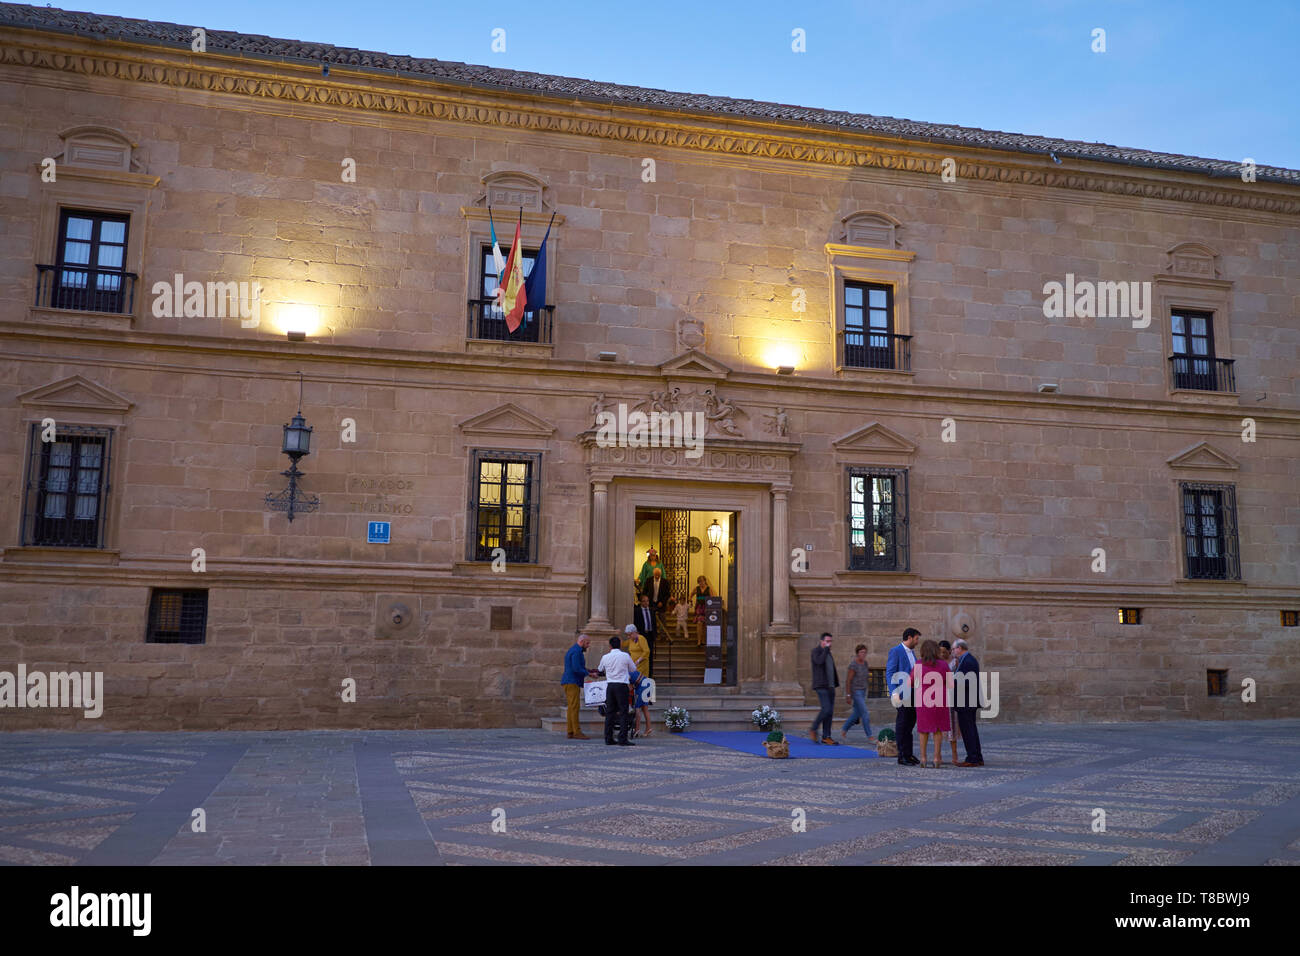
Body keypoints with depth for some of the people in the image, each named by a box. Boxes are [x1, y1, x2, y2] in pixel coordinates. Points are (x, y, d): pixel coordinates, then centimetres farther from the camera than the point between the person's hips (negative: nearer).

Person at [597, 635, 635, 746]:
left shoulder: (605, 657, 4)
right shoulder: (625, 656, -4)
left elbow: (600, 669, 22)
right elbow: (632, 669, 9)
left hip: (610, 686, 4)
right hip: (622, 685, -3)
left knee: (609, 712, 10)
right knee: (623, 712, -2)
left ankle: (608, 738, 11)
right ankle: (623, 739, -7)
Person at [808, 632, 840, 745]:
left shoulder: (827, 652, 18)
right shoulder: (816, 651, -6)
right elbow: (819, 661, -27)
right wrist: (826, 648, -18)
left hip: (830, 686, 8)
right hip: (821, 686, -8)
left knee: (830, 712, 3)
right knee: (826, 709, -16)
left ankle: (826, 737, 6)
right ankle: (813, 729, 1)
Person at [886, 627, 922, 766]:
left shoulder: (911, 653, 18)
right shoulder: (895, 651, -8)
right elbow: (889, 673, -13)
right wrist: (894, 693, -20)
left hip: (912, 695, 8)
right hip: (902, 695, -8)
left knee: (910, 723, 11)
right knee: (902, 725, -3)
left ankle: (909, 754, 18)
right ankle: (902, 755, 1)